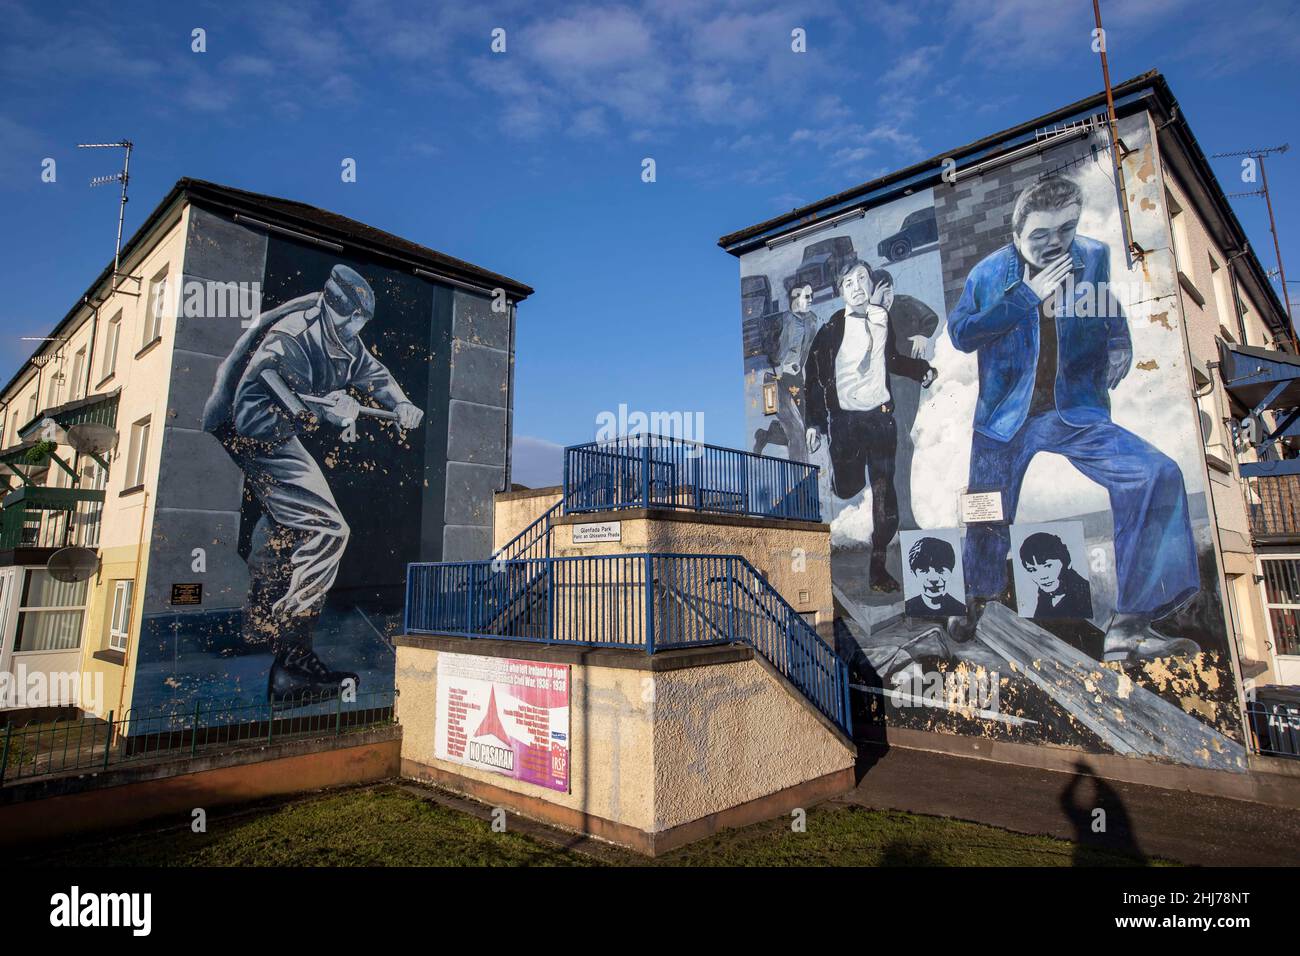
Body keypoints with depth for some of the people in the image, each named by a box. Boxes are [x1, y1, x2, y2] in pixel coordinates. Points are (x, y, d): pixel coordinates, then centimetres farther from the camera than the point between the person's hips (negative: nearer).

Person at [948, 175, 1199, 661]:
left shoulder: (1095, 258, 5)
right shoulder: (989, 272, 0)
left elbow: (1112, 319, 22)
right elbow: (959, 332, -11)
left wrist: (1118, 348, 5)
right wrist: (1026, 296, -16)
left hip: (1077, 411, 1)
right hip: (1005, 417, -1)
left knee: (1157, 475, -21)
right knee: (987, 521, 2)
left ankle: (1129, 626, -17)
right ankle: (978, 611, 30)